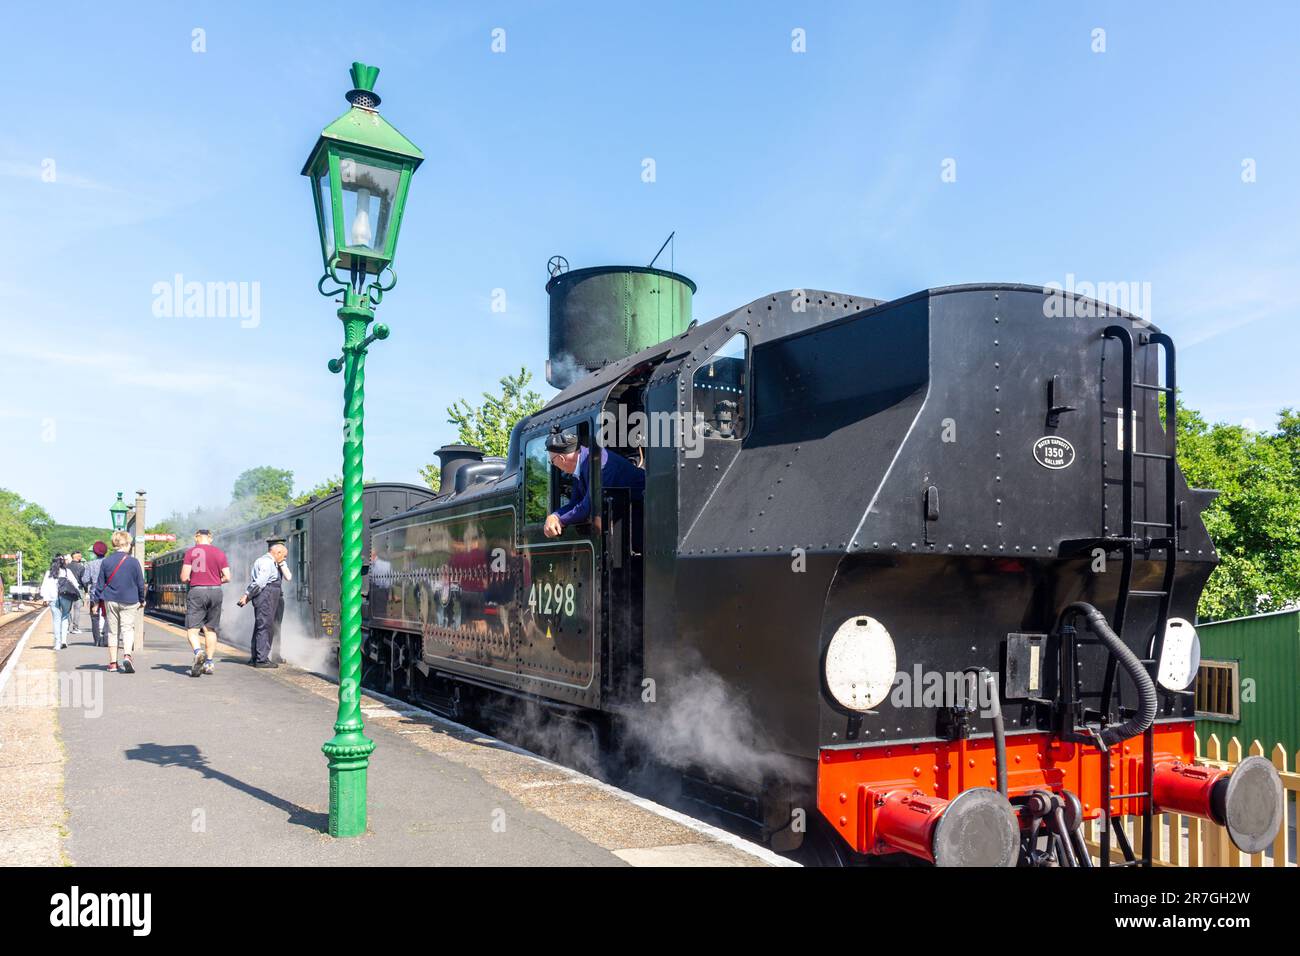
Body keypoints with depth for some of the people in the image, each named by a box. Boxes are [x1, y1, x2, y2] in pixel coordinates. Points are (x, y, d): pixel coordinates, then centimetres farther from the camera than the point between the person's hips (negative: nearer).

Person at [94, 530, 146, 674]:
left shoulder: (106, 562, -2)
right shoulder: (133, 562, -6)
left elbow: (100, 584, 2)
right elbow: (140, 583, 1)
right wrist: (141, 600, 14)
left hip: (110, 601, 2)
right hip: (129, 602, -2)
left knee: (113, 631, 11)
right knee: (127, 628, 2)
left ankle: (113, 663, 13)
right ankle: (127, 655, -22)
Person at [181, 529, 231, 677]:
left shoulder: (191, 552, -2)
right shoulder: (220, 553, 5)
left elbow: (184, 578, -6)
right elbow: (227, 577, 2)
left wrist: (189, 580, 16)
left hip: (196, 592, -3)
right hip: (216, 592, 3)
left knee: (192, 629, 0)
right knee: (210, 629, 12)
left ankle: (198, 652, -27)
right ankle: (209, 663, 13)